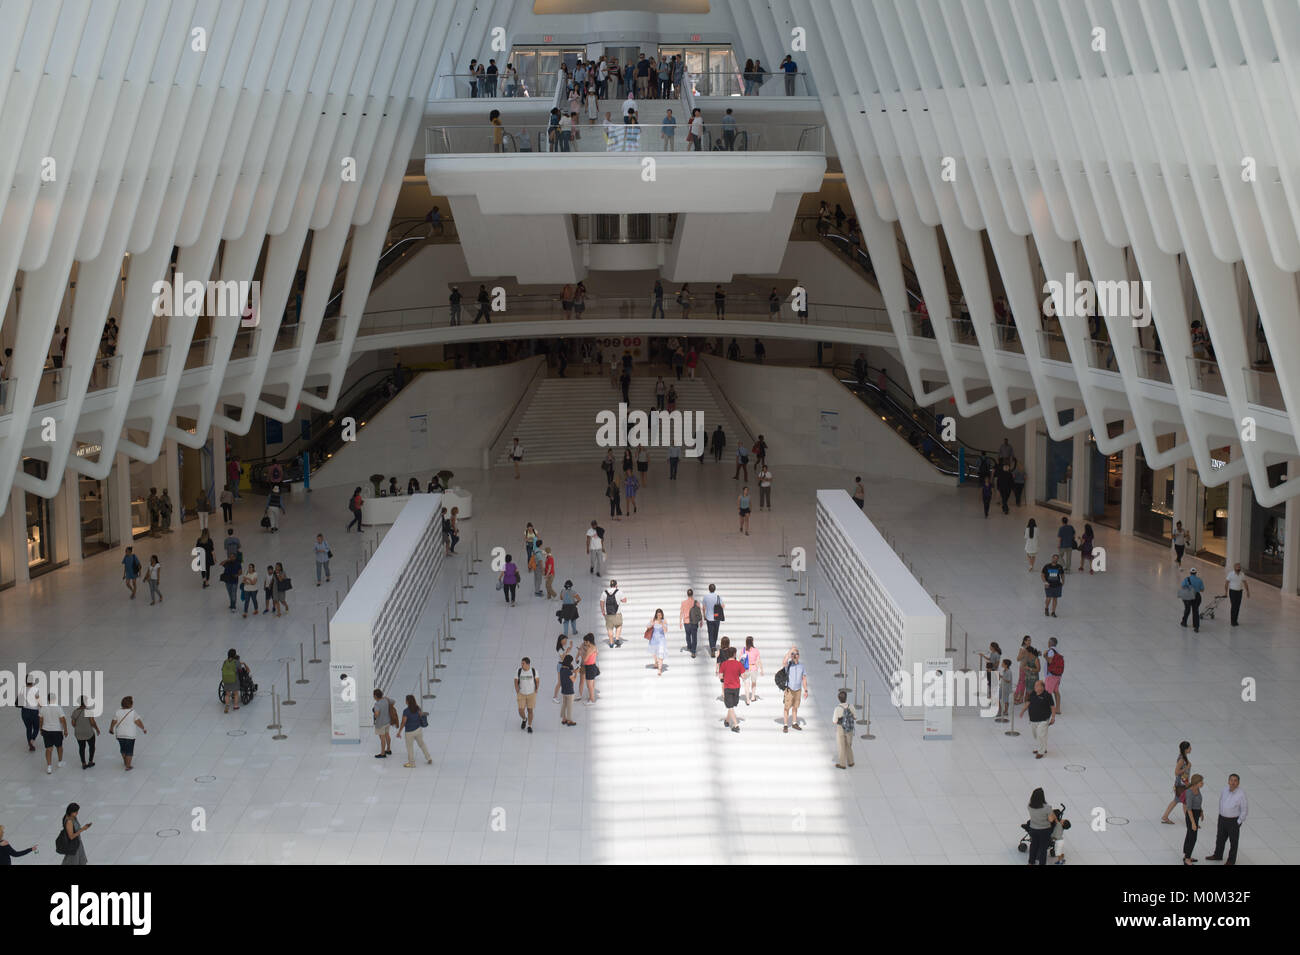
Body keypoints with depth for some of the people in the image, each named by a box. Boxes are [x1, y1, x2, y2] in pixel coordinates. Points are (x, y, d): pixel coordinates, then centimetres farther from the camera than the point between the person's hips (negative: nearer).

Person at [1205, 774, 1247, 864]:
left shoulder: (1241, 794, -25)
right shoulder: (1226, 789, -8)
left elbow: (1245, 809, -17)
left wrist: (1238, 822, -13)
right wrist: (1221, 812, 14)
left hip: (1234, 820, -6)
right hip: (1222, 818, 6)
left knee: (1233, 841, 12)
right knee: (1220, 838, 21)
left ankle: (1231, 861, 31)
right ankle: (1218, 856, 42)